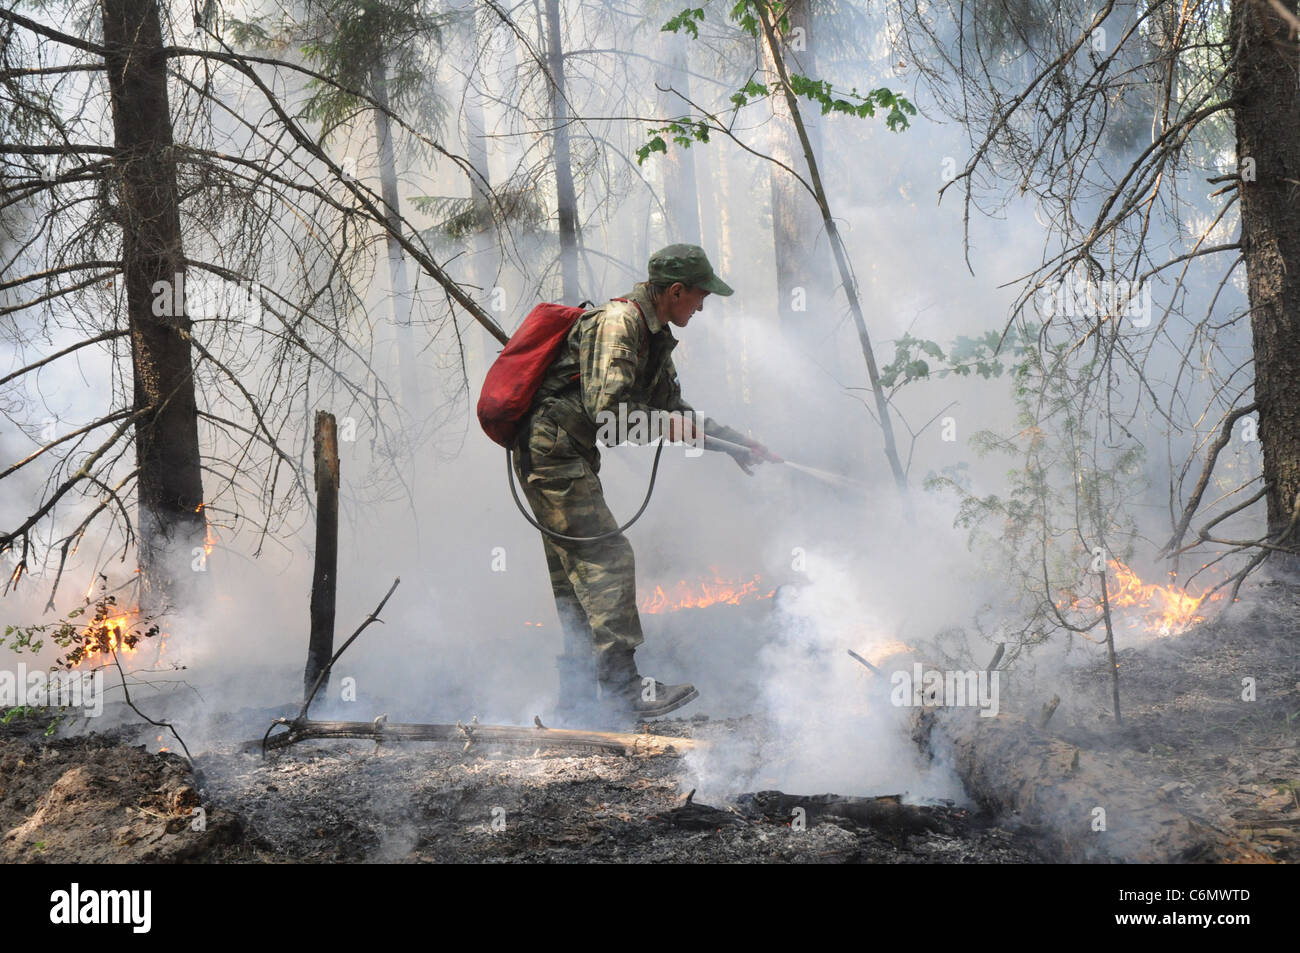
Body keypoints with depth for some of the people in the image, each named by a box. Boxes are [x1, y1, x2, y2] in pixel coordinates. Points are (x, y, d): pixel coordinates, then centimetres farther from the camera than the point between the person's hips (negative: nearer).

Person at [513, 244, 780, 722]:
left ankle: (576, 696, 16)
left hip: (571, 461, 11)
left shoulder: (654, 336, 16)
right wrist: (665, 423, -14)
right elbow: (606, 408, -26)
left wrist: (736, 442, 20)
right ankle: (622, 687, -16)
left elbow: (674, 407, 25)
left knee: (578, 575, 11)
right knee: (608, 558, -15)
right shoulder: (618, 322, -16)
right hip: (550, 453, -11)